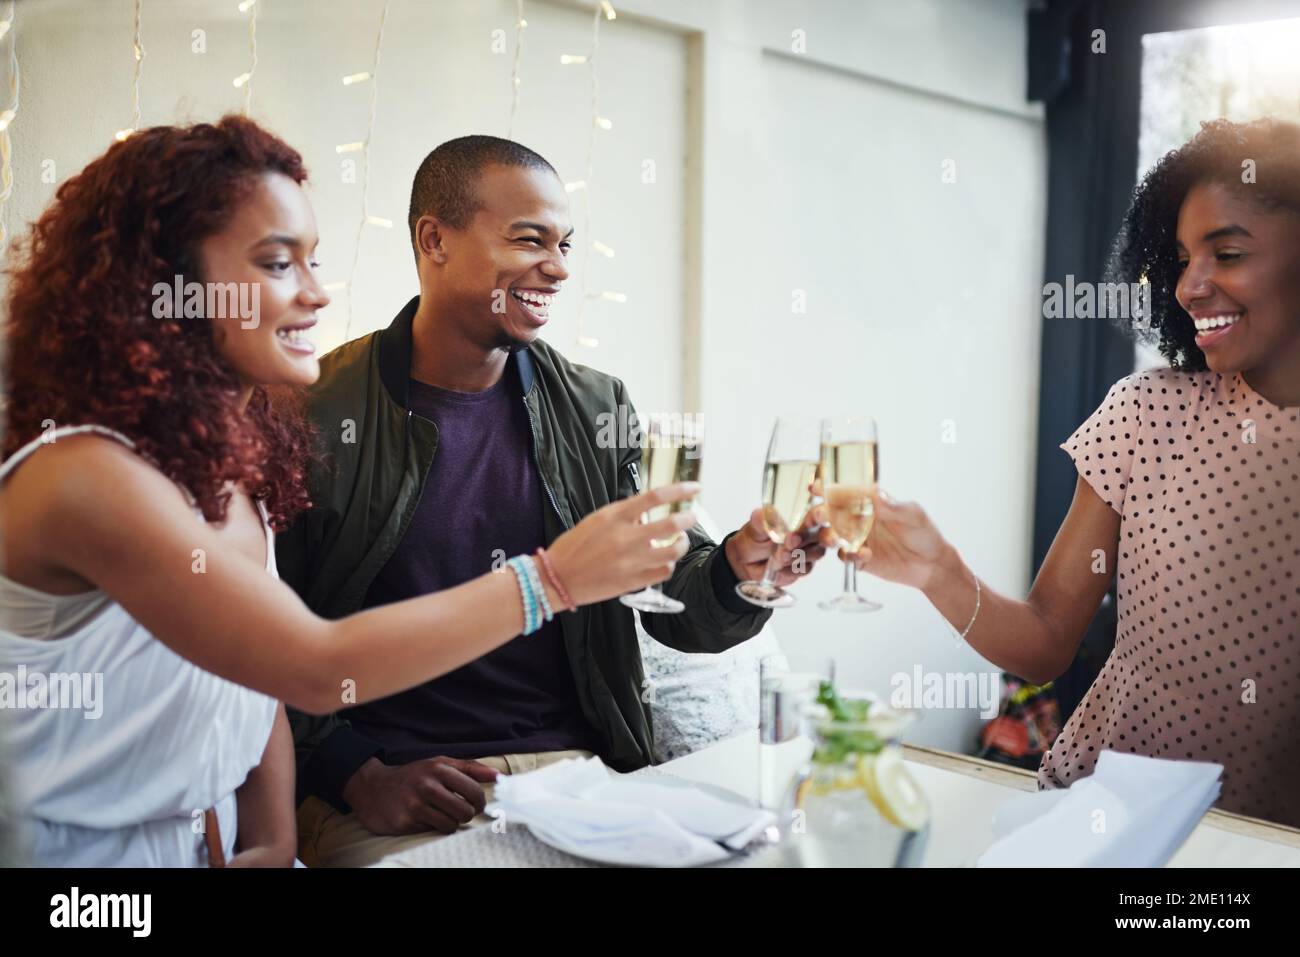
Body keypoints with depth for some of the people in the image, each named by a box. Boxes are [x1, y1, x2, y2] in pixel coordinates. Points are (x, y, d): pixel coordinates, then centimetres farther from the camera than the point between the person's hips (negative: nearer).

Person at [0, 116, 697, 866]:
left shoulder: (239, 456, 2)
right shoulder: (83, 475, -23)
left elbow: (266, 680, 6)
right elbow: (318, 670, -27)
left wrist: (273, 843, -6)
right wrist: (551, 579, -25)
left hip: (214, 847, 7)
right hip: (85, 856, -6)